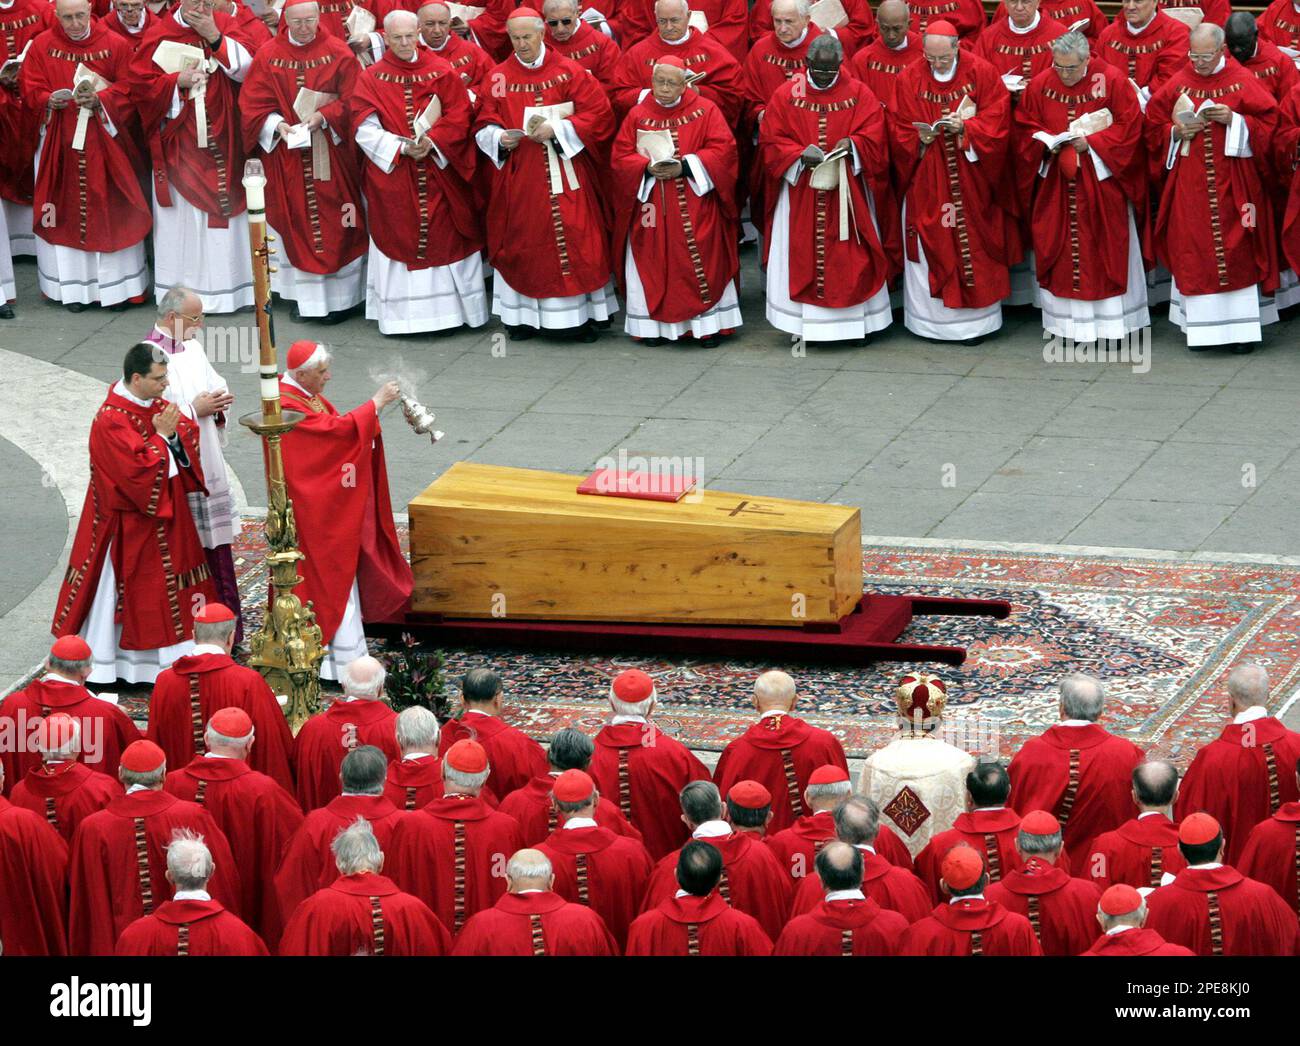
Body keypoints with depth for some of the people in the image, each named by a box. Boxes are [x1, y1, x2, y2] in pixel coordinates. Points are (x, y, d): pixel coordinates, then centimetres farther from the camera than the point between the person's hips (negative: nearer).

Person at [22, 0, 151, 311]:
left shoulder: (116, 45, -2)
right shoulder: (41, 46, 0)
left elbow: (127, 87, -3)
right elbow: (32, 92, 1)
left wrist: (99, 99, -20)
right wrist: (51, 100, -20)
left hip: (105, 143, -1)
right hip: (59, 144, 1)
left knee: (109, 213, 1)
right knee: (67, 212, 3)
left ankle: (117, 285, 9)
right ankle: (73, 287, 9)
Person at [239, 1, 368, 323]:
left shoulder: (339, 53, -3)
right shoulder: (267, 56, 0)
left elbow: (352, 101, -4)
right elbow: (253, 105, -1)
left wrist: (323, 116, -20)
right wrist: (278, 124, -19)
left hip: (330, 155, -1)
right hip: (285, 154, 1)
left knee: (333, 223, 1)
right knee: (294, 221, 5)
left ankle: (338, 296, 8)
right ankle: (302, 295, 12)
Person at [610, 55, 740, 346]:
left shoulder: (705, 111, 1)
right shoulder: (638, 115, 5)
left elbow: (723, 149, -6)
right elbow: (620, 157, 3)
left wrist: (684, 166, -16)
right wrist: (648, 168, -16)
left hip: (695, 208, -2)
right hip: (651, 207, 2)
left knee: (701, 265, -3)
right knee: (654, 267, 1)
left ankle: (707, 325, 4)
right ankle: (655, 325, 10)